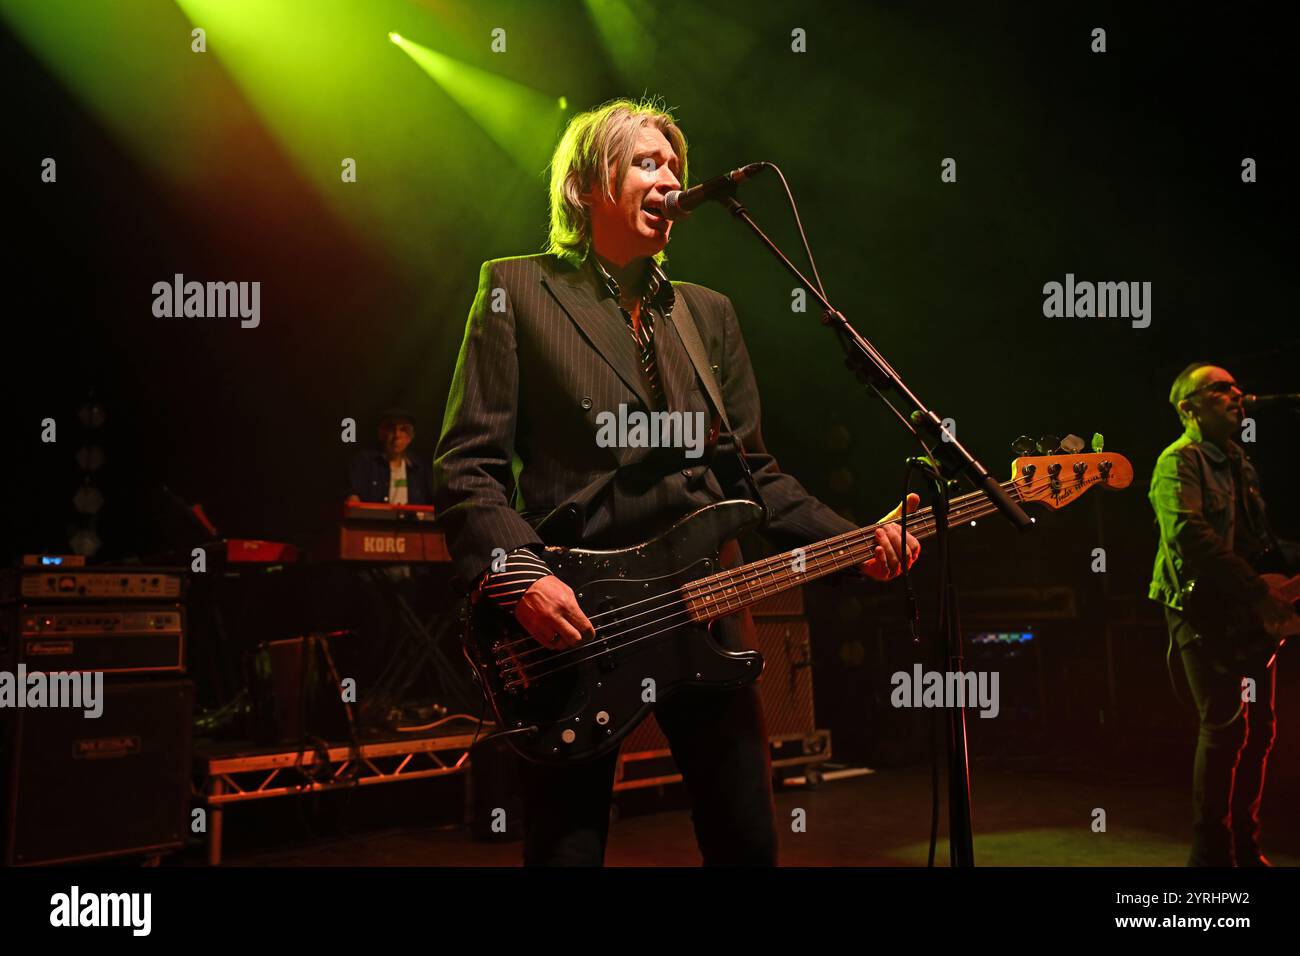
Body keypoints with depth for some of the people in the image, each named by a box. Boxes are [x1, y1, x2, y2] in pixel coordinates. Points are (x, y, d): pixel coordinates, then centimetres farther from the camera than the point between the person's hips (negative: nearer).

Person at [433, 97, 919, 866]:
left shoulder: (709, 313, 15)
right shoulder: (519, 290, 1)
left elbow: (753, 472, 14)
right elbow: (466, 467, -5)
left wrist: (855, 541, 0)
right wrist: (523, 576, -19)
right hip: (571, 619, -4)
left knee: (749, 839, 9)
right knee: (568, 850, 4)